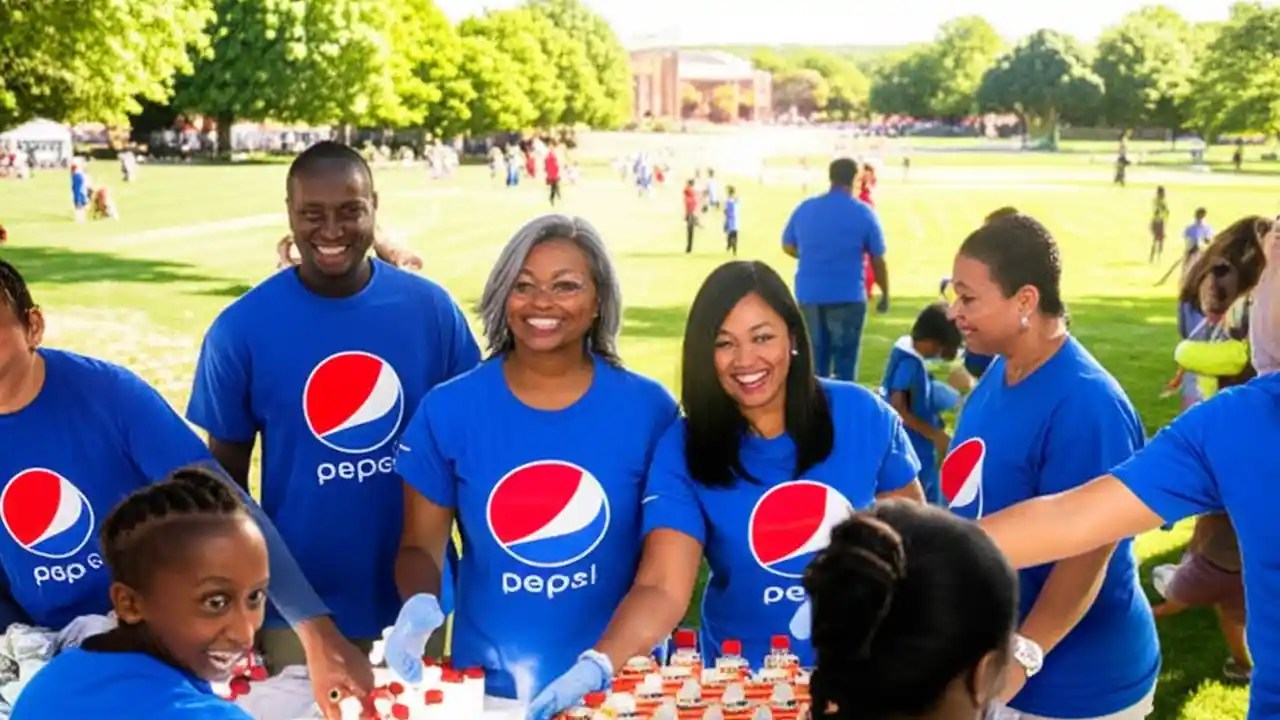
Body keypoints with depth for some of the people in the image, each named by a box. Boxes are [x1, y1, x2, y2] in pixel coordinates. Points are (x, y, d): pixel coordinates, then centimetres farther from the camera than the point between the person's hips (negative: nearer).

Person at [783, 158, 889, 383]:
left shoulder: (805, 209, 4)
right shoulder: (863, 213, -5)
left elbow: (788, 246, 15)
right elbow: (877, 260, -2)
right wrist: (885, 294, 11)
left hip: (809, 295, 4)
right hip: (847, 297, -4)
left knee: (814, 362, 13)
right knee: (845, 362, 1)